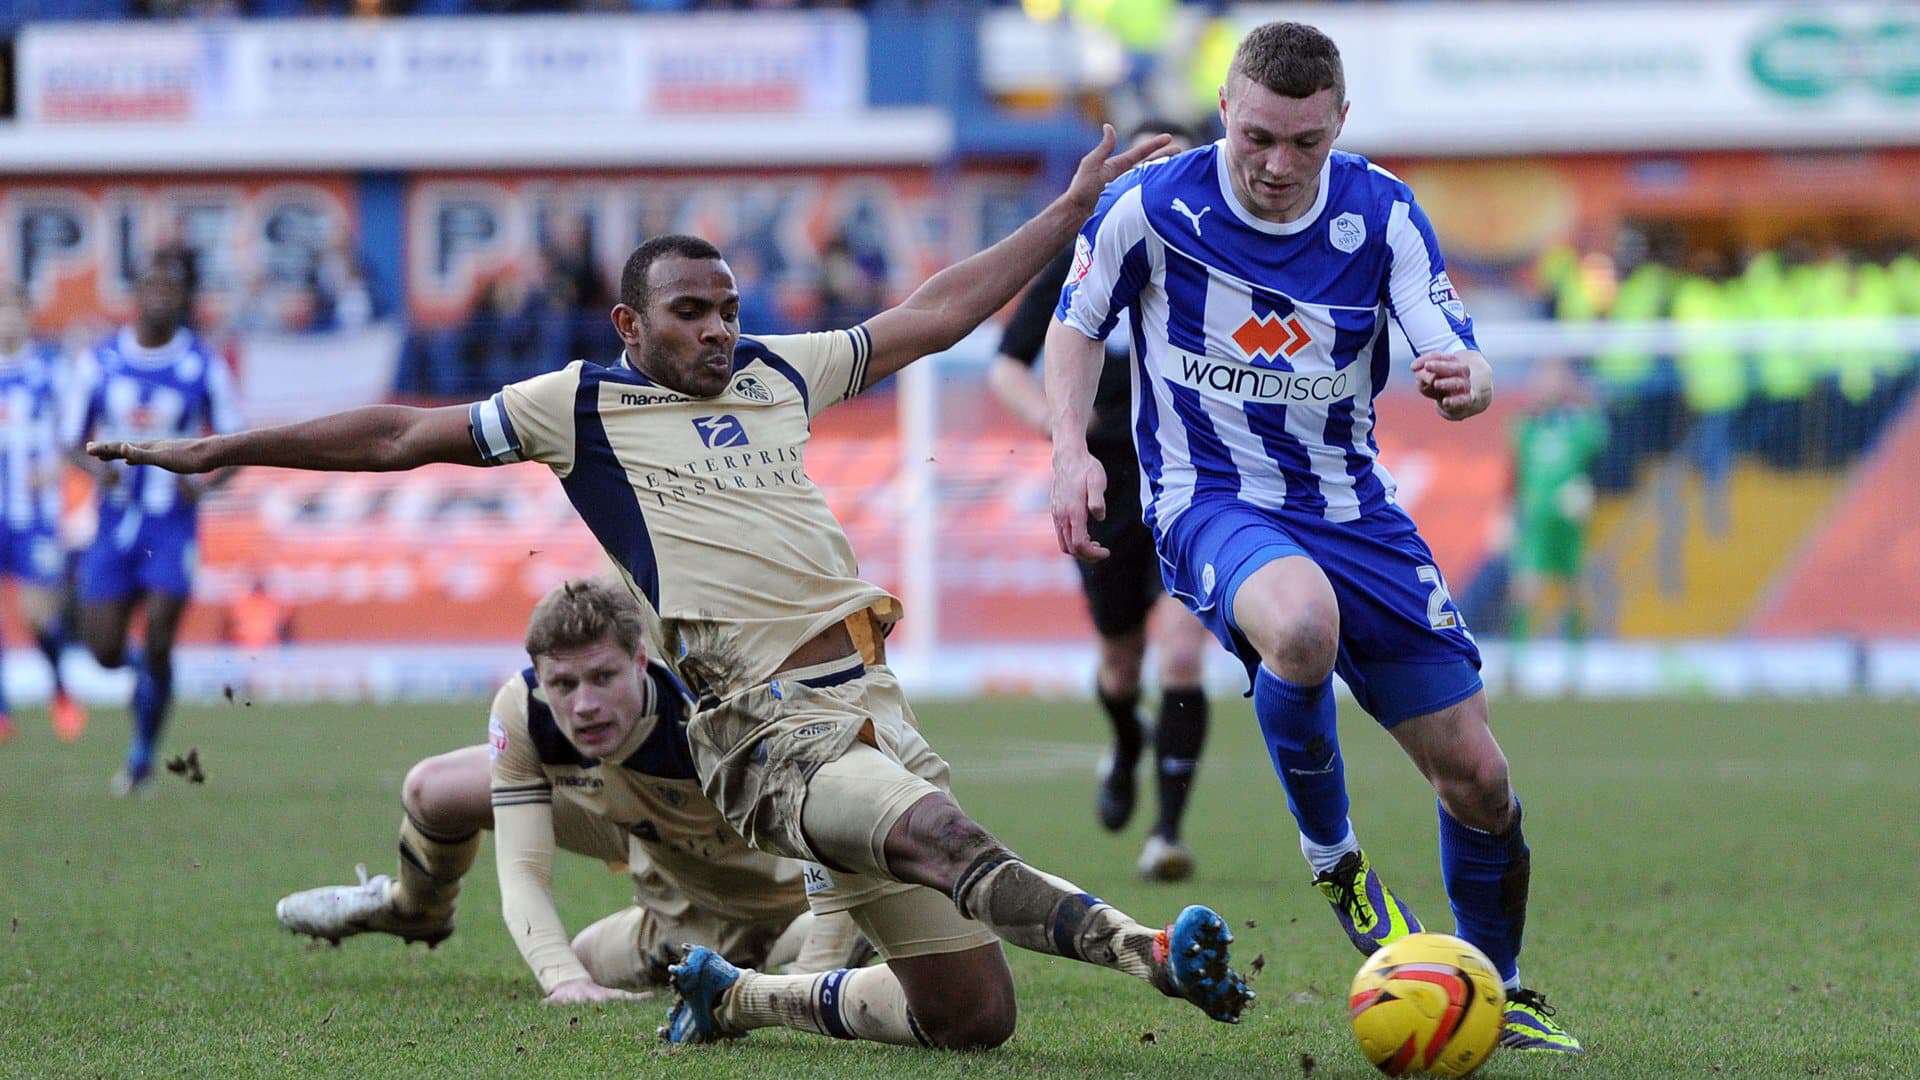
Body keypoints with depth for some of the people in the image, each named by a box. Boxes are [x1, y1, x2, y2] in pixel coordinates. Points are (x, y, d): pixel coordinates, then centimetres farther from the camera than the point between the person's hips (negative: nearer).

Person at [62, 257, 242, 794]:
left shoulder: (204, 367, -2)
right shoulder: (100, 362, 1)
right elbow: (73, 438, 7)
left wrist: (203, 483, -17)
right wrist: (97, 468, -15)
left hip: (172, 527, -2)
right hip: (115, 523, 2)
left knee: (156, 648, -11)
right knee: (106, 652, -1)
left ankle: (143, 755, 7)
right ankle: (141, 666, 36)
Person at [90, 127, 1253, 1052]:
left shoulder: (777, 372, 21)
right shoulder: (583, 405, 9)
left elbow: (938, 313, 27)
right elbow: (402, 436, 12)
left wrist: (1072, 209, 27)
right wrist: (220, 449, 13)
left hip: (871, 701, 6)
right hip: (764, 726, -6)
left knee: (972, 1015, 2)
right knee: (943, 833, -35)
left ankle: (738, 995, 20)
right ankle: (1141, 947, -50)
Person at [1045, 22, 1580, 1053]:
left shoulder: (1382, 213, -5)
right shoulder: (1152, 206, -10)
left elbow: (1462, 362, -7)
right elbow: (1077, 325, 7)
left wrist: (1465, 381, -32)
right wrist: (1070, 452, -9)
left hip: (1351, 505, 3)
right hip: (1211, 500, -3)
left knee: (1475, 775, 0)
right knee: (1303, 622, -40)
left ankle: (1498, 991, 27)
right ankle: (1332, 860, -14)